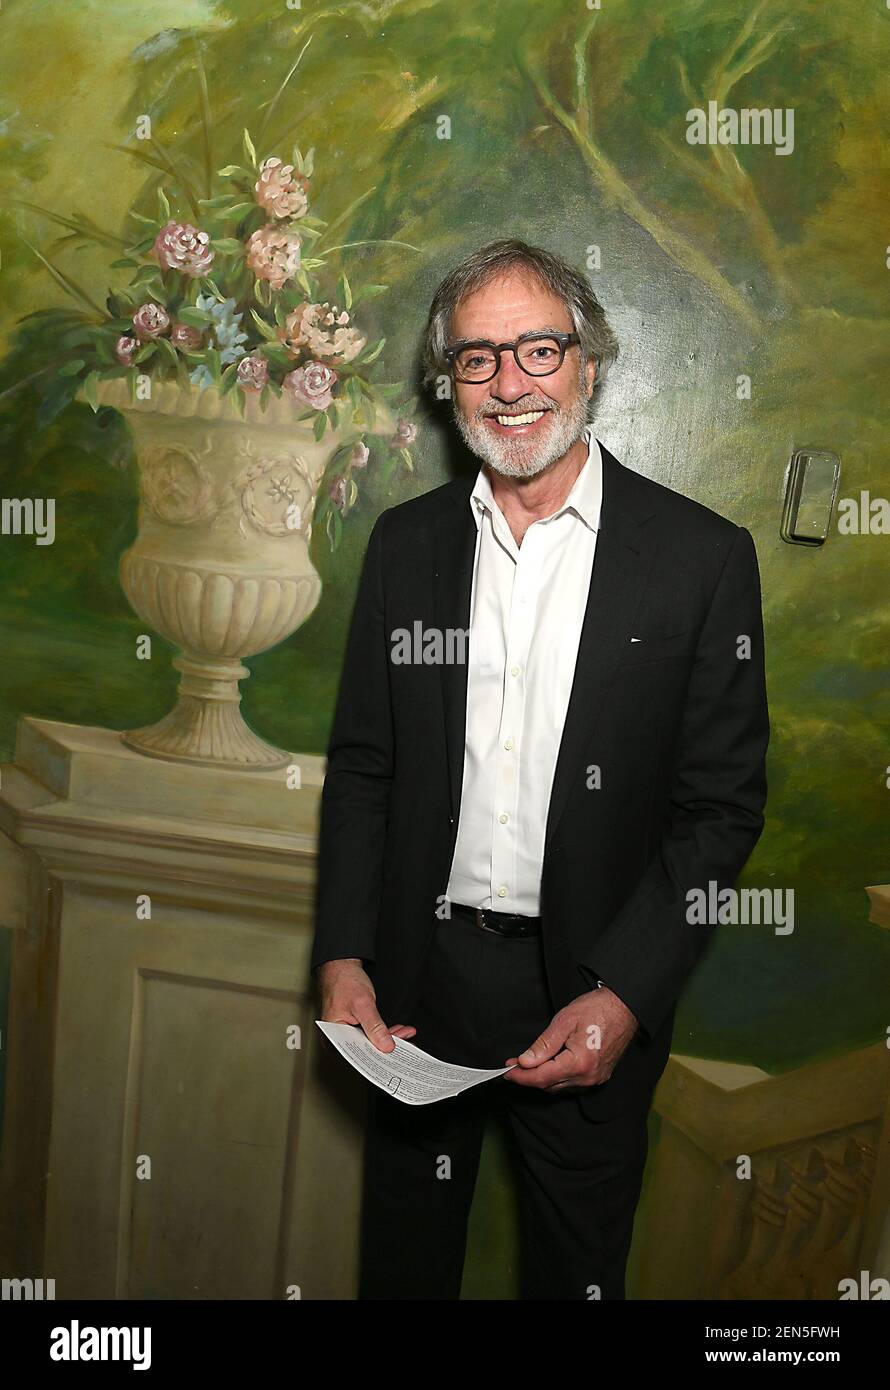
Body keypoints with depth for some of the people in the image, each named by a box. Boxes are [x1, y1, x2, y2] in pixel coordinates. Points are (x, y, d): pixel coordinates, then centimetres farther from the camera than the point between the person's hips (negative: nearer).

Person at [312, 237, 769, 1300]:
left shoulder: (701, 555, -9)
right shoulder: (406, 542, 2)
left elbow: (722, 805, -8)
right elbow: (361, 765, 5)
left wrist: (620, 996, -16)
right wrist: (341, 958, -4)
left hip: (593, 993, -2)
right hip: (415, 984, 3)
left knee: (576, 1268, 19)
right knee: (403, 1260, 21)